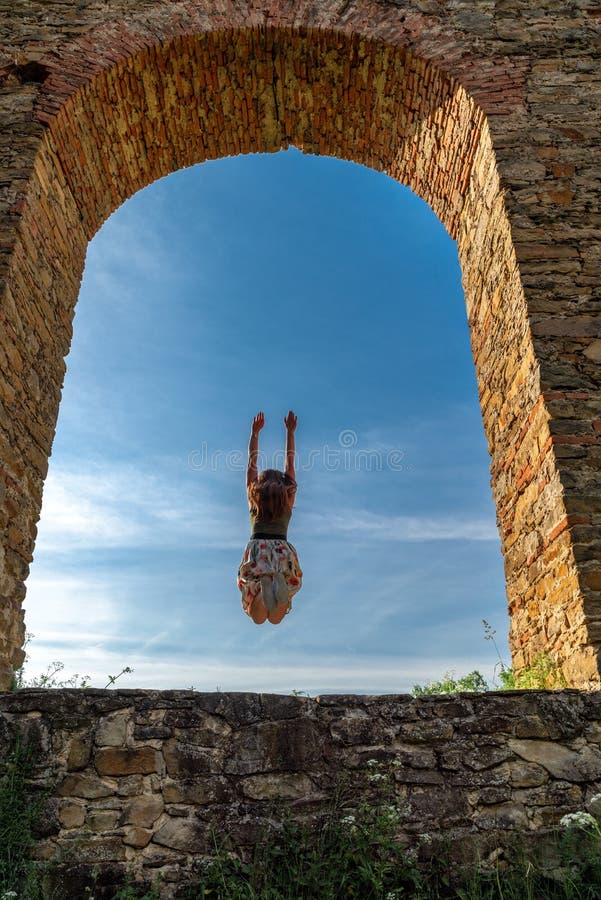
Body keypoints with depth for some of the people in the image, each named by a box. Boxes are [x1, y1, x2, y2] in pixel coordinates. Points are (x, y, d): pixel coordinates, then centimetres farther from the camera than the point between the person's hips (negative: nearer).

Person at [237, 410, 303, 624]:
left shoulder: (254, 496, 18)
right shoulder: (288, 497, 18)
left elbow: (252, 464, 28)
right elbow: (290, 463, 28)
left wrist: (255, 432, 35)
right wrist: (290, 431, 34)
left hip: (257, 549, 0)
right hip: (283, 552, 0)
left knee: (258, 618, 3)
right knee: (275, 618, 5)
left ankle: (263, 586, -30)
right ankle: (280, 587, -28)